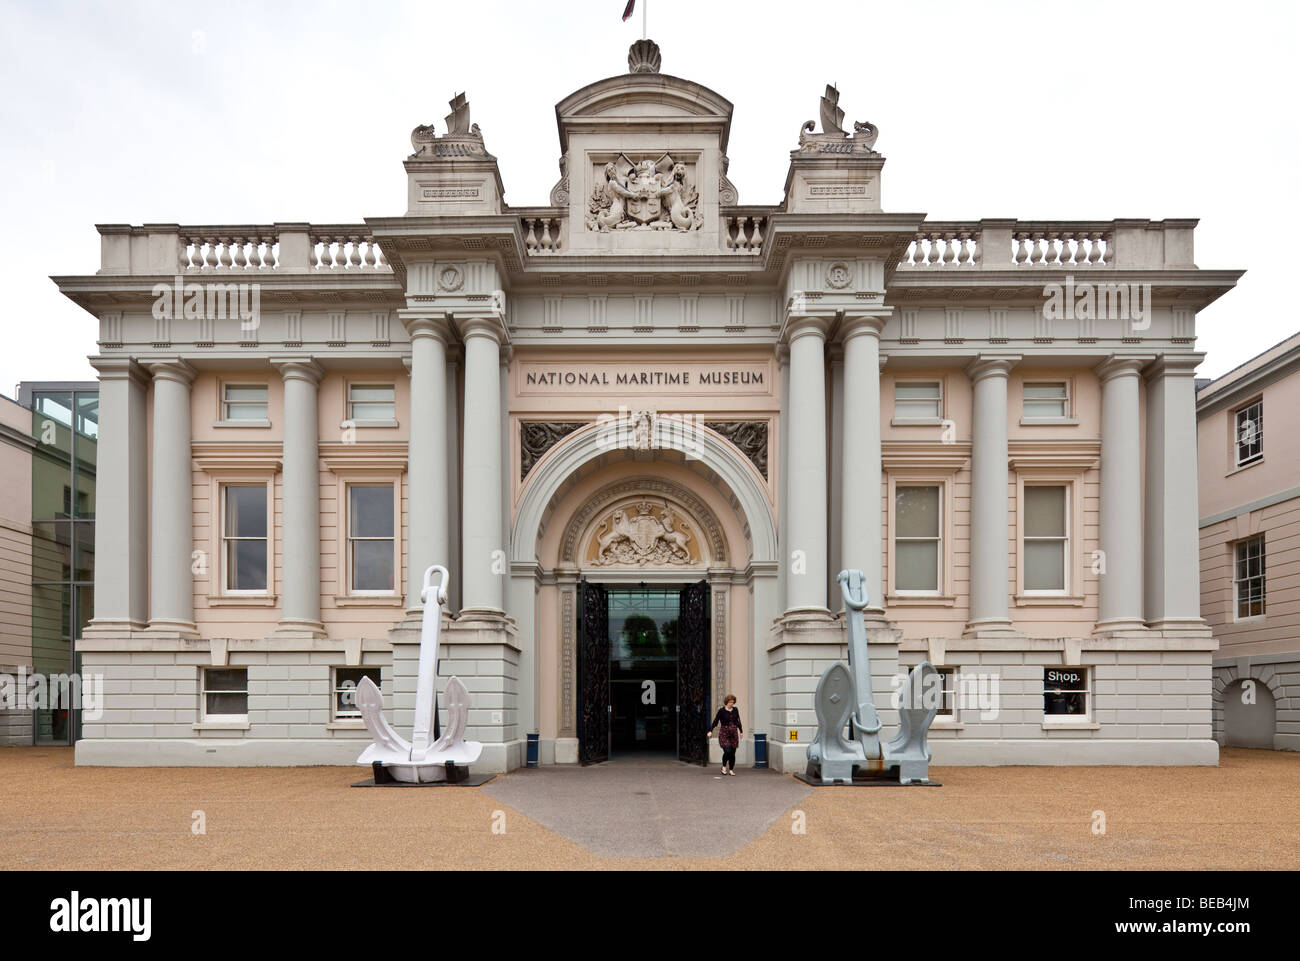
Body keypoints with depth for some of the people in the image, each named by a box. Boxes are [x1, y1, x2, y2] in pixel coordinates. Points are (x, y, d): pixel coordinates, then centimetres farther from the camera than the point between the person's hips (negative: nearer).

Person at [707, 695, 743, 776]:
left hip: (734, 734, 4)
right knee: (727, 751, -16)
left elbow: (738, 721, 20)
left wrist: (741, 731, 22)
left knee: (733, 752, 3)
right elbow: (715, 721, -6)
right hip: (724, 734, -4)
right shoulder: (721, 711, -4)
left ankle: (731, 770, 15)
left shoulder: (735, 710, 9)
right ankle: (724, 767, 6)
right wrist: (710, 731, -15)